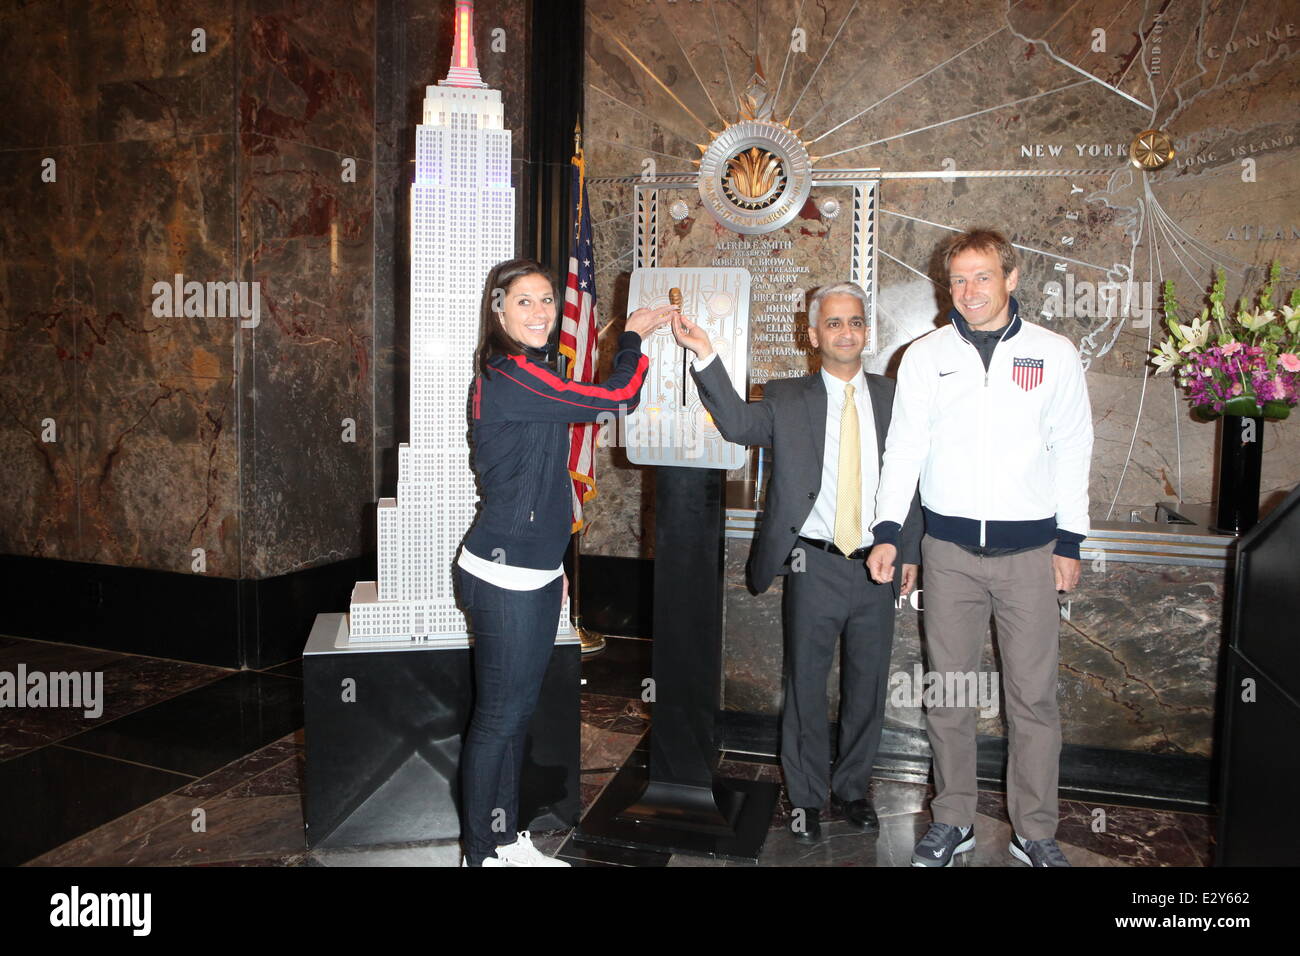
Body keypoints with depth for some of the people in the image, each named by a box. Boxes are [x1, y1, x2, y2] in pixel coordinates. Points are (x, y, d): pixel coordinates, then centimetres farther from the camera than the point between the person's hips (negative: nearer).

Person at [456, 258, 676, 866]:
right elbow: (617, 396, -17)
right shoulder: (509, 375, -17)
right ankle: (481, 854, 15)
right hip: (504, 575, -10)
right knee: (499, 716, 0)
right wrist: (633, 336, 1)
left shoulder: (527, 373, 15)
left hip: (534, 571, 10)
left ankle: (506, 841, 29)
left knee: (516, 712, 16)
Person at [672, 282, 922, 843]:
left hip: (877, 566, 2)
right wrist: (706, 357, -29)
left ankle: (853, 788, 33)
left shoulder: (893, 398, 6)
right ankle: (806, 795, 27)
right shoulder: (787, 400, 1)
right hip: (815, 566, -2)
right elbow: (738, 423, -17)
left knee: (868, 685, 13)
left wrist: (908, 551, 6)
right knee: (805, 684, 9)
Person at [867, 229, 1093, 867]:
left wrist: (1069, 541, 3)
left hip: (1030, 549, -1)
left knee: (1033, 696, 4)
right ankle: (951, 821, 24)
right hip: (948, 546, 1)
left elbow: (1072, 452, 6)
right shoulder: (925, 355, 4)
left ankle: (1035, 832, 21)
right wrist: (887, 531, -4)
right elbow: (904, 447, 4)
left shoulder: (1054, 355, 3)